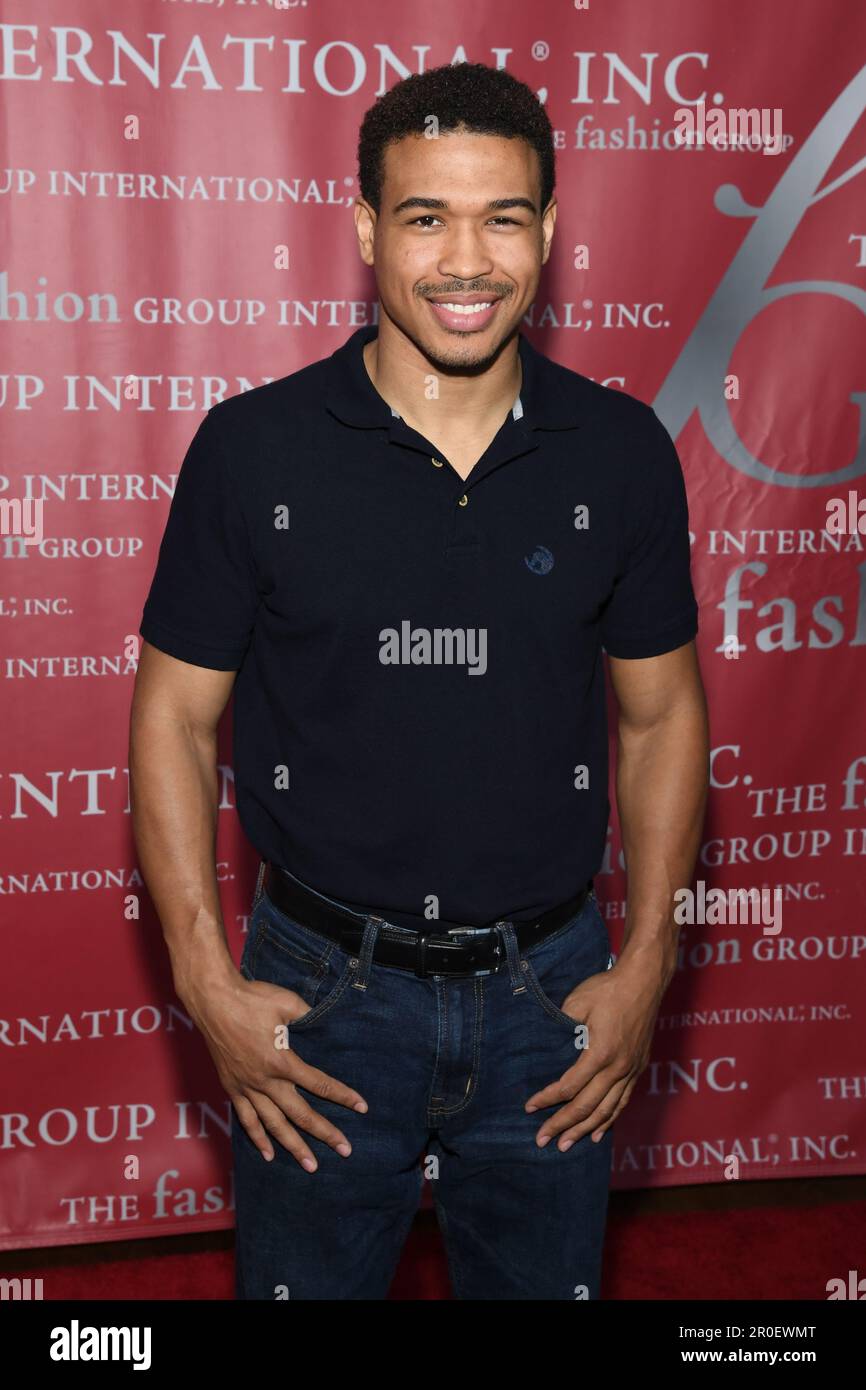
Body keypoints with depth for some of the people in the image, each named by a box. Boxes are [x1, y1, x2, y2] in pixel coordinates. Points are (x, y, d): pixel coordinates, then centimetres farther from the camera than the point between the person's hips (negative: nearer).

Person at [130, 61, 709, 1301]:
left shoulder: (623, 452, -4)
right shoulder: (253, 447, -9)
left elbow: (661, 711, 4)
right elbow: (174, 716, -3)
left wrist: (645, 968, 0)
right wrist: (207, 983, -8)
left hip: (549, 992, 2)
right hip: (320, 992, -1)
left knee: (544, 1279, 20)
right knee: (307, 1277, 17)